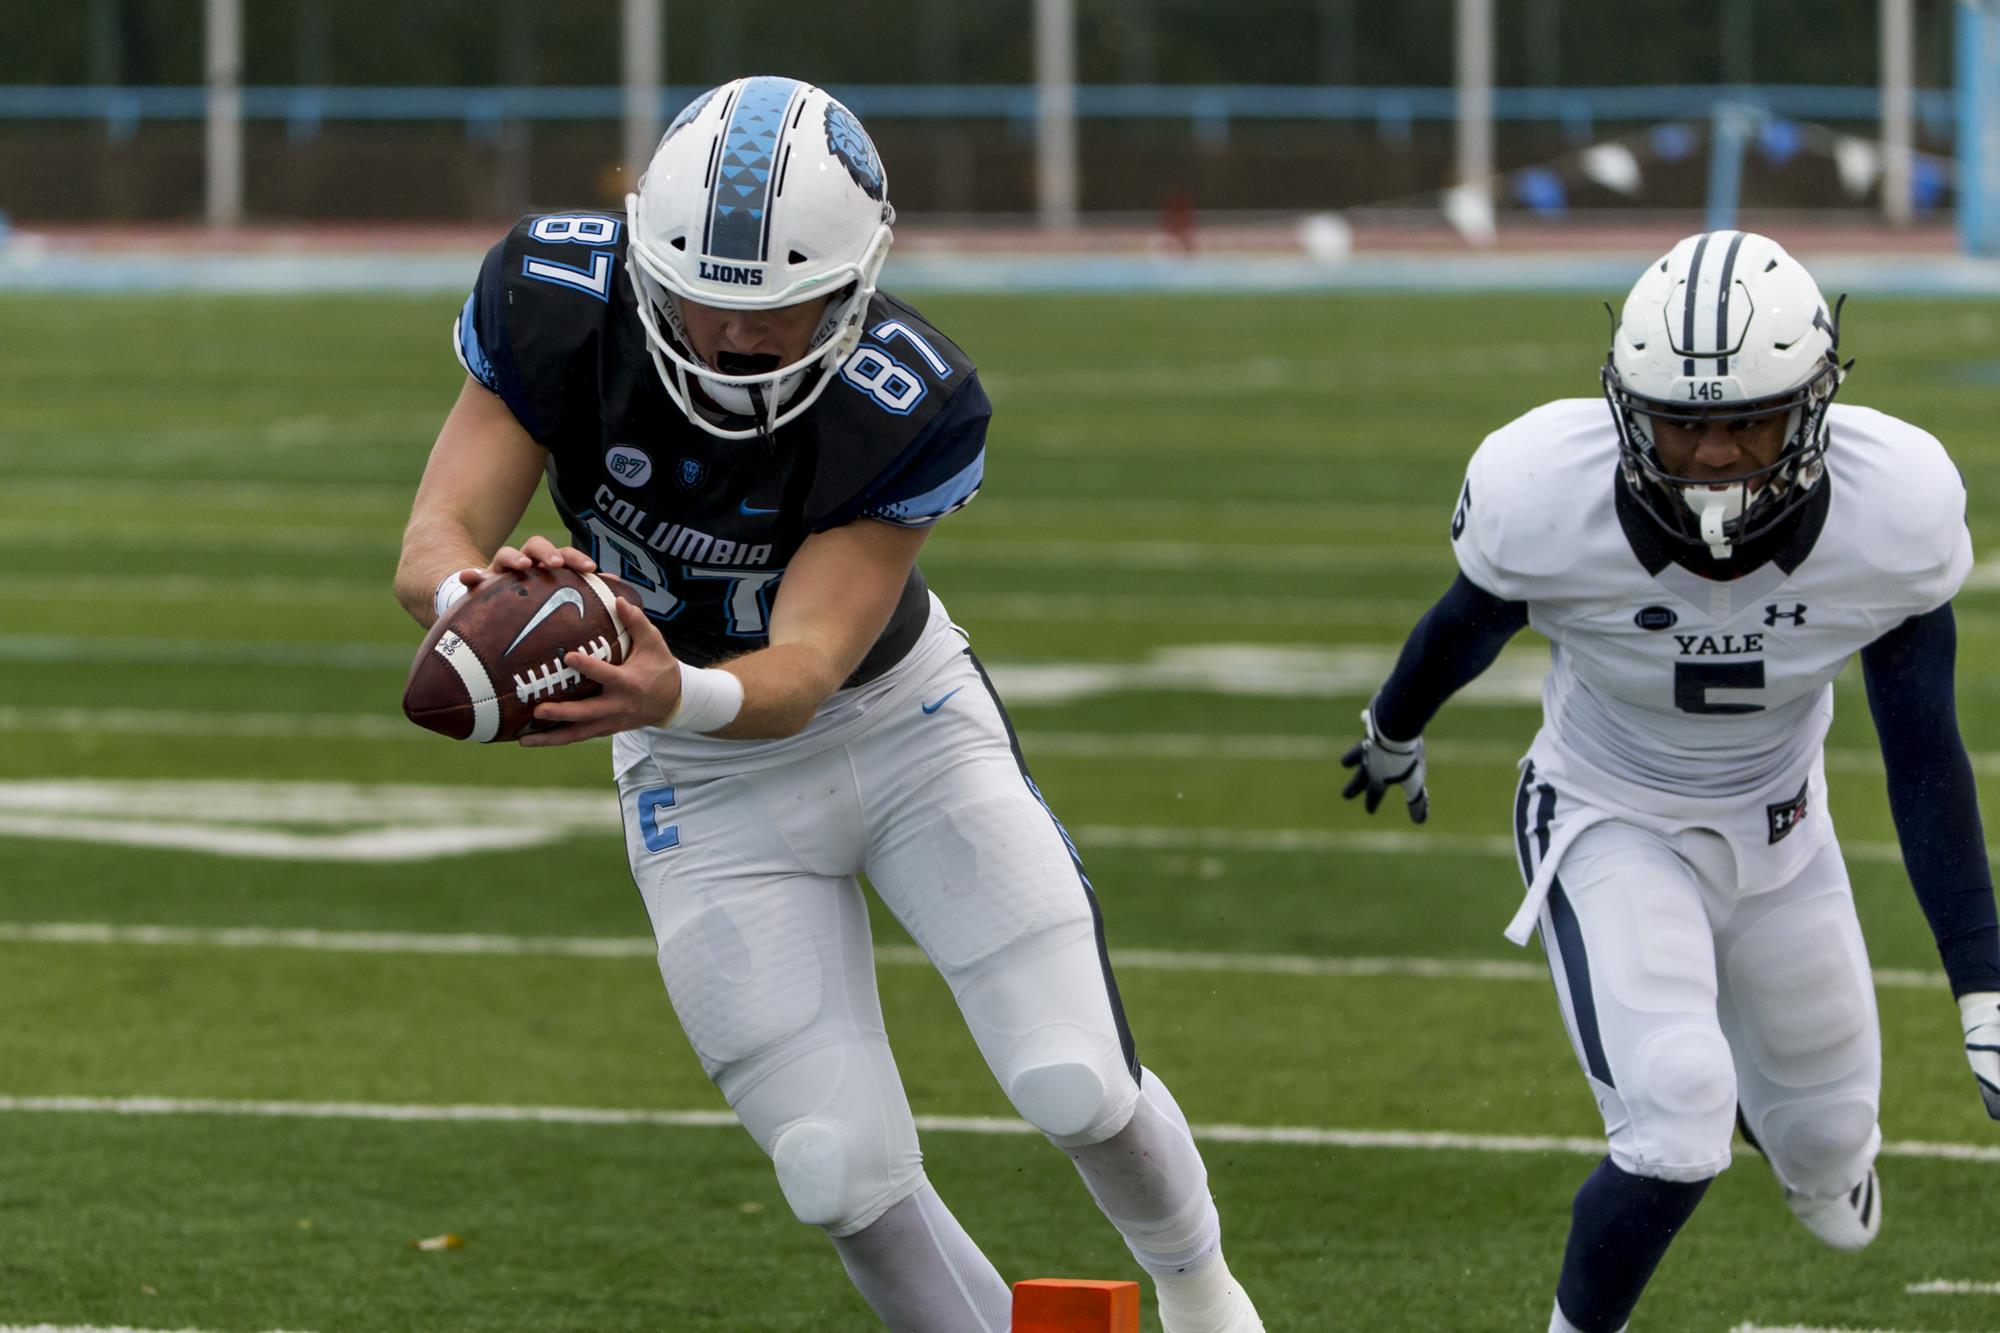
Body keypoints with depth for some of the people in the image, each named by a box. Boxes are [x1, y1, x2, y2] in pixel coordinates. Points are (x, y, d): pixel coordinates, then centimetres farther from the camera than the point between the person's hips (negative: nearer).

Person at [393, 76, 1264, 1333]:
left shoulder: (910, 410, -30)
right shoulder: (557, 299, -25)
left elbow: (803, 673, -35)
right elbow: (432, 544, -27)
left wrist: (678, 694, -58)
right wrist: (480, 593, -53)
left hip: (901, 718, -1)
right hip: (706, 785, 1)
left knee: (1080, 1087, -7)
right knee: (844, 1172, -8)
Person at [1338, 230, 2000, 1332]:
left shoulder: (1893, 510, -27)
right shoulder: (1547, 498, -31)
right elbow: (1466, 628, -6)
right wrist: (1392, 734, 16)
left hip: (1778, 829, 3)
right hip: (1610, 828, -3)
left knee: (1827, 1152, 17)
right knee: (1676, 1126, -24)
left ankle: (1793, 1113, 56)